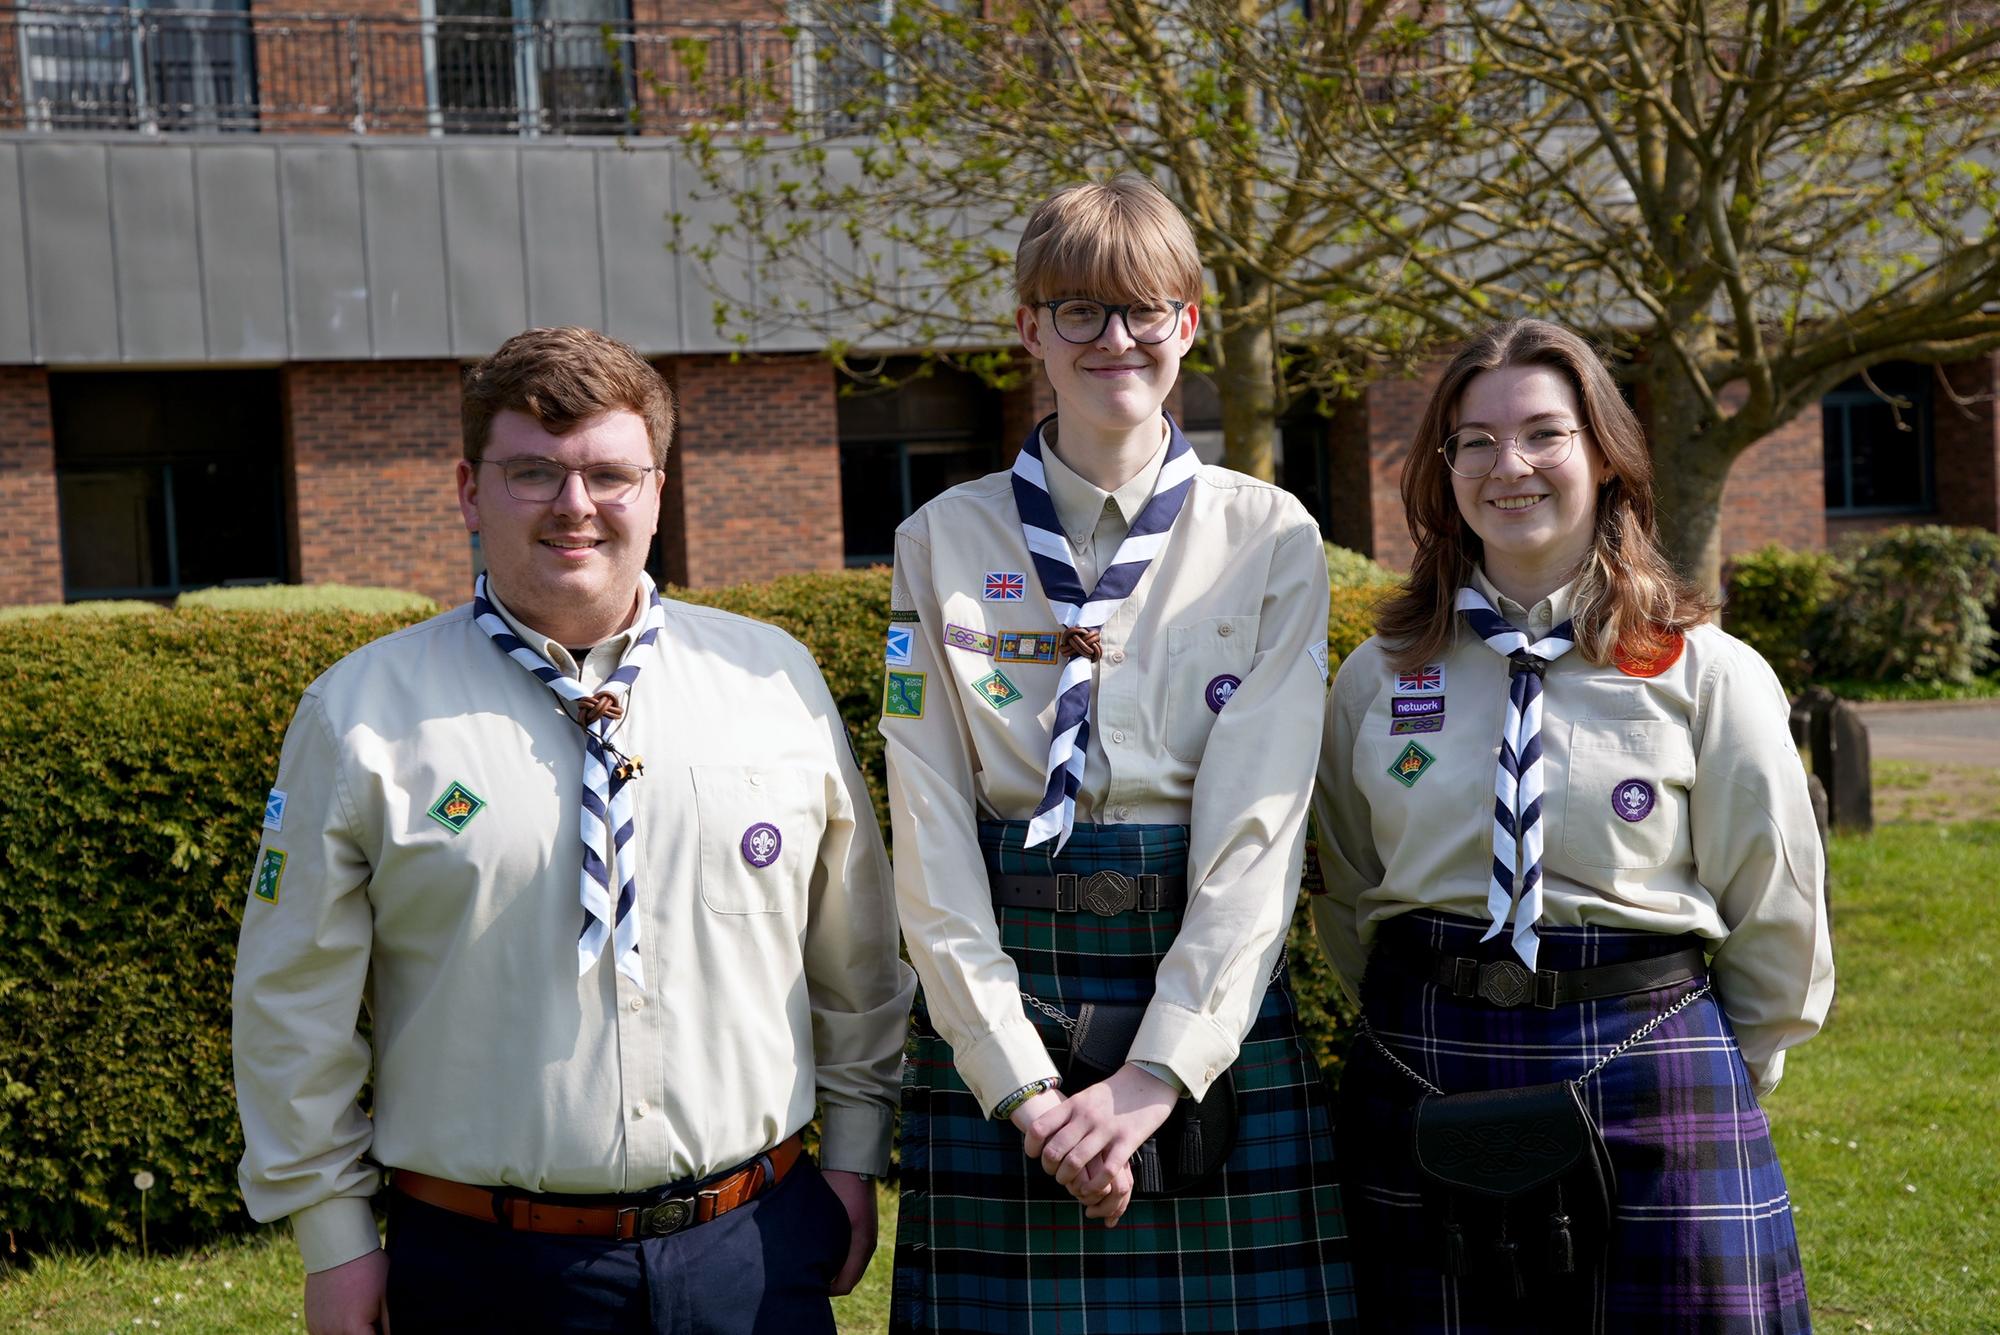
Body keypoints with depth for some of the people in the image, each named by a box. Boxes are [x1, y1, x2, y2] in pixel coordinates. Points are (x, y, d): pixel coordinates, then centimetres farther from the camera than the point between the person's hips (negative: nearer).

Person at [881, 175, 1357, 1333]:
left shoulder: (1273, 541, 3)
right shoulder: (945, 543, 5)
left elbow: (1259, 825, -6)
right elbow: (932, 839, -2)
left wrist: (1156, 1074, -15)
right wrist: (1022, 1083, -11)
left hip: (1213, 1004, 0)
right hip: (1000, 1018, 0)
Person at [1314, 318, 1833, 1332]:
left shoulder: (1709, 675, -2)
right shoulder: (1379, 677, 4)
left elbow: (1776, 922, 4)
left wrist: (1698, 1079, 9)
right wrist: (1422, 1032, 12)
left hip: (1652, 1105, -1)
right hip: (1423, 1097, 2)